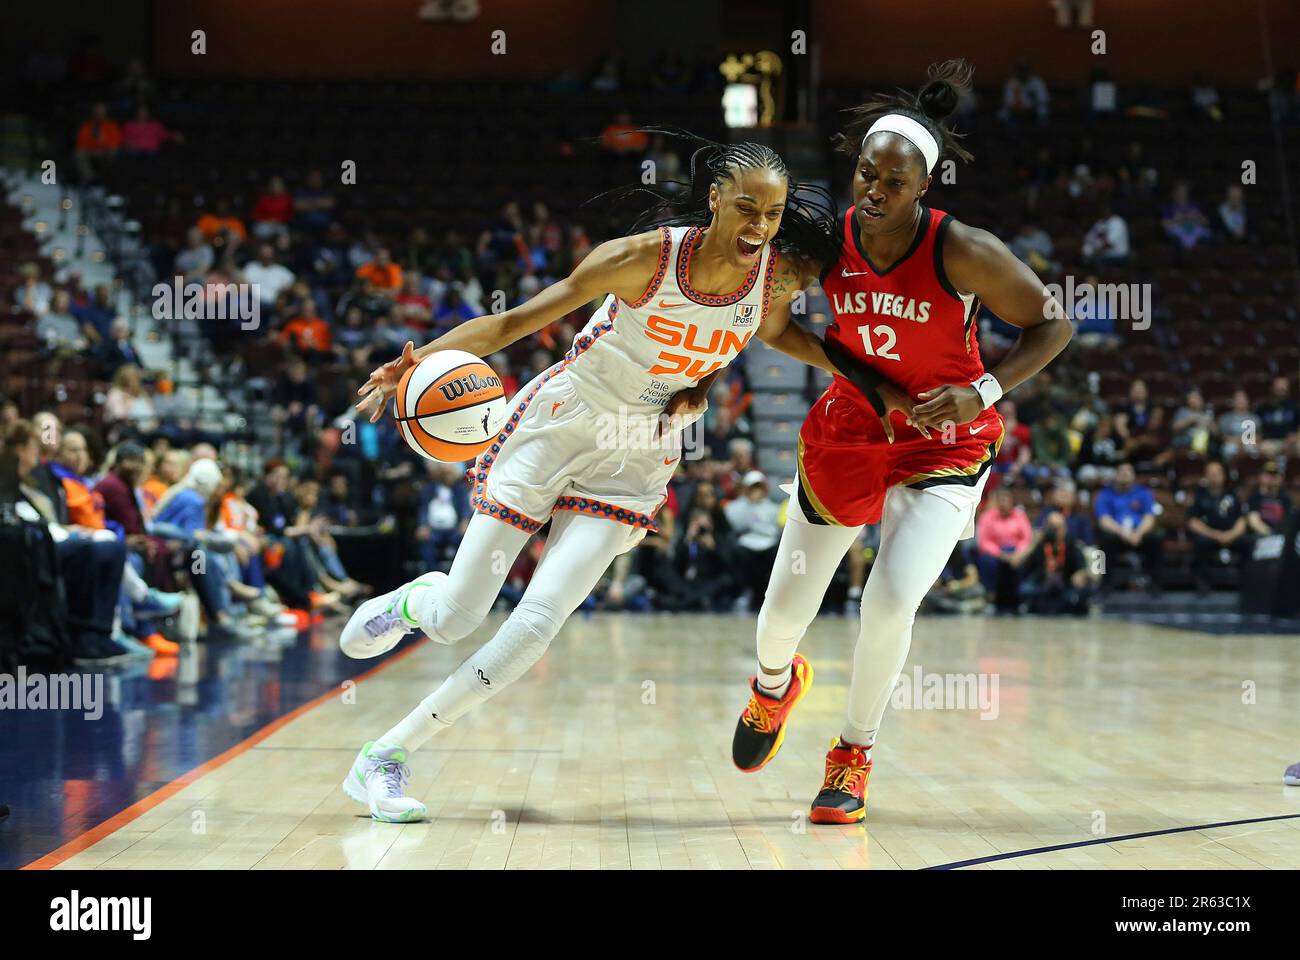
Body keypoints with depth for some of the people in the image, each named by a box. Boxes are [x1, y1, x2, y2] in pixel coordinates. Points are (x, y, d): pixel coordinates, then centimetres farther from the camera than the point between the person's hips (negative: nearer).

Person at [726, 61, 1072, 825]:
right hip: (848, 433, 3)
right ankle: (775, 682, 48)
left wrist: (983, 392, -22)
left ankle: (855, 755, 3)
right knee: (785, 611, 8)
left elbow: (1052, 323, -12)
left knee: (892, 600, -23)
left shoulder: (963, 252, -22)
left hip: (946, 444, -3)